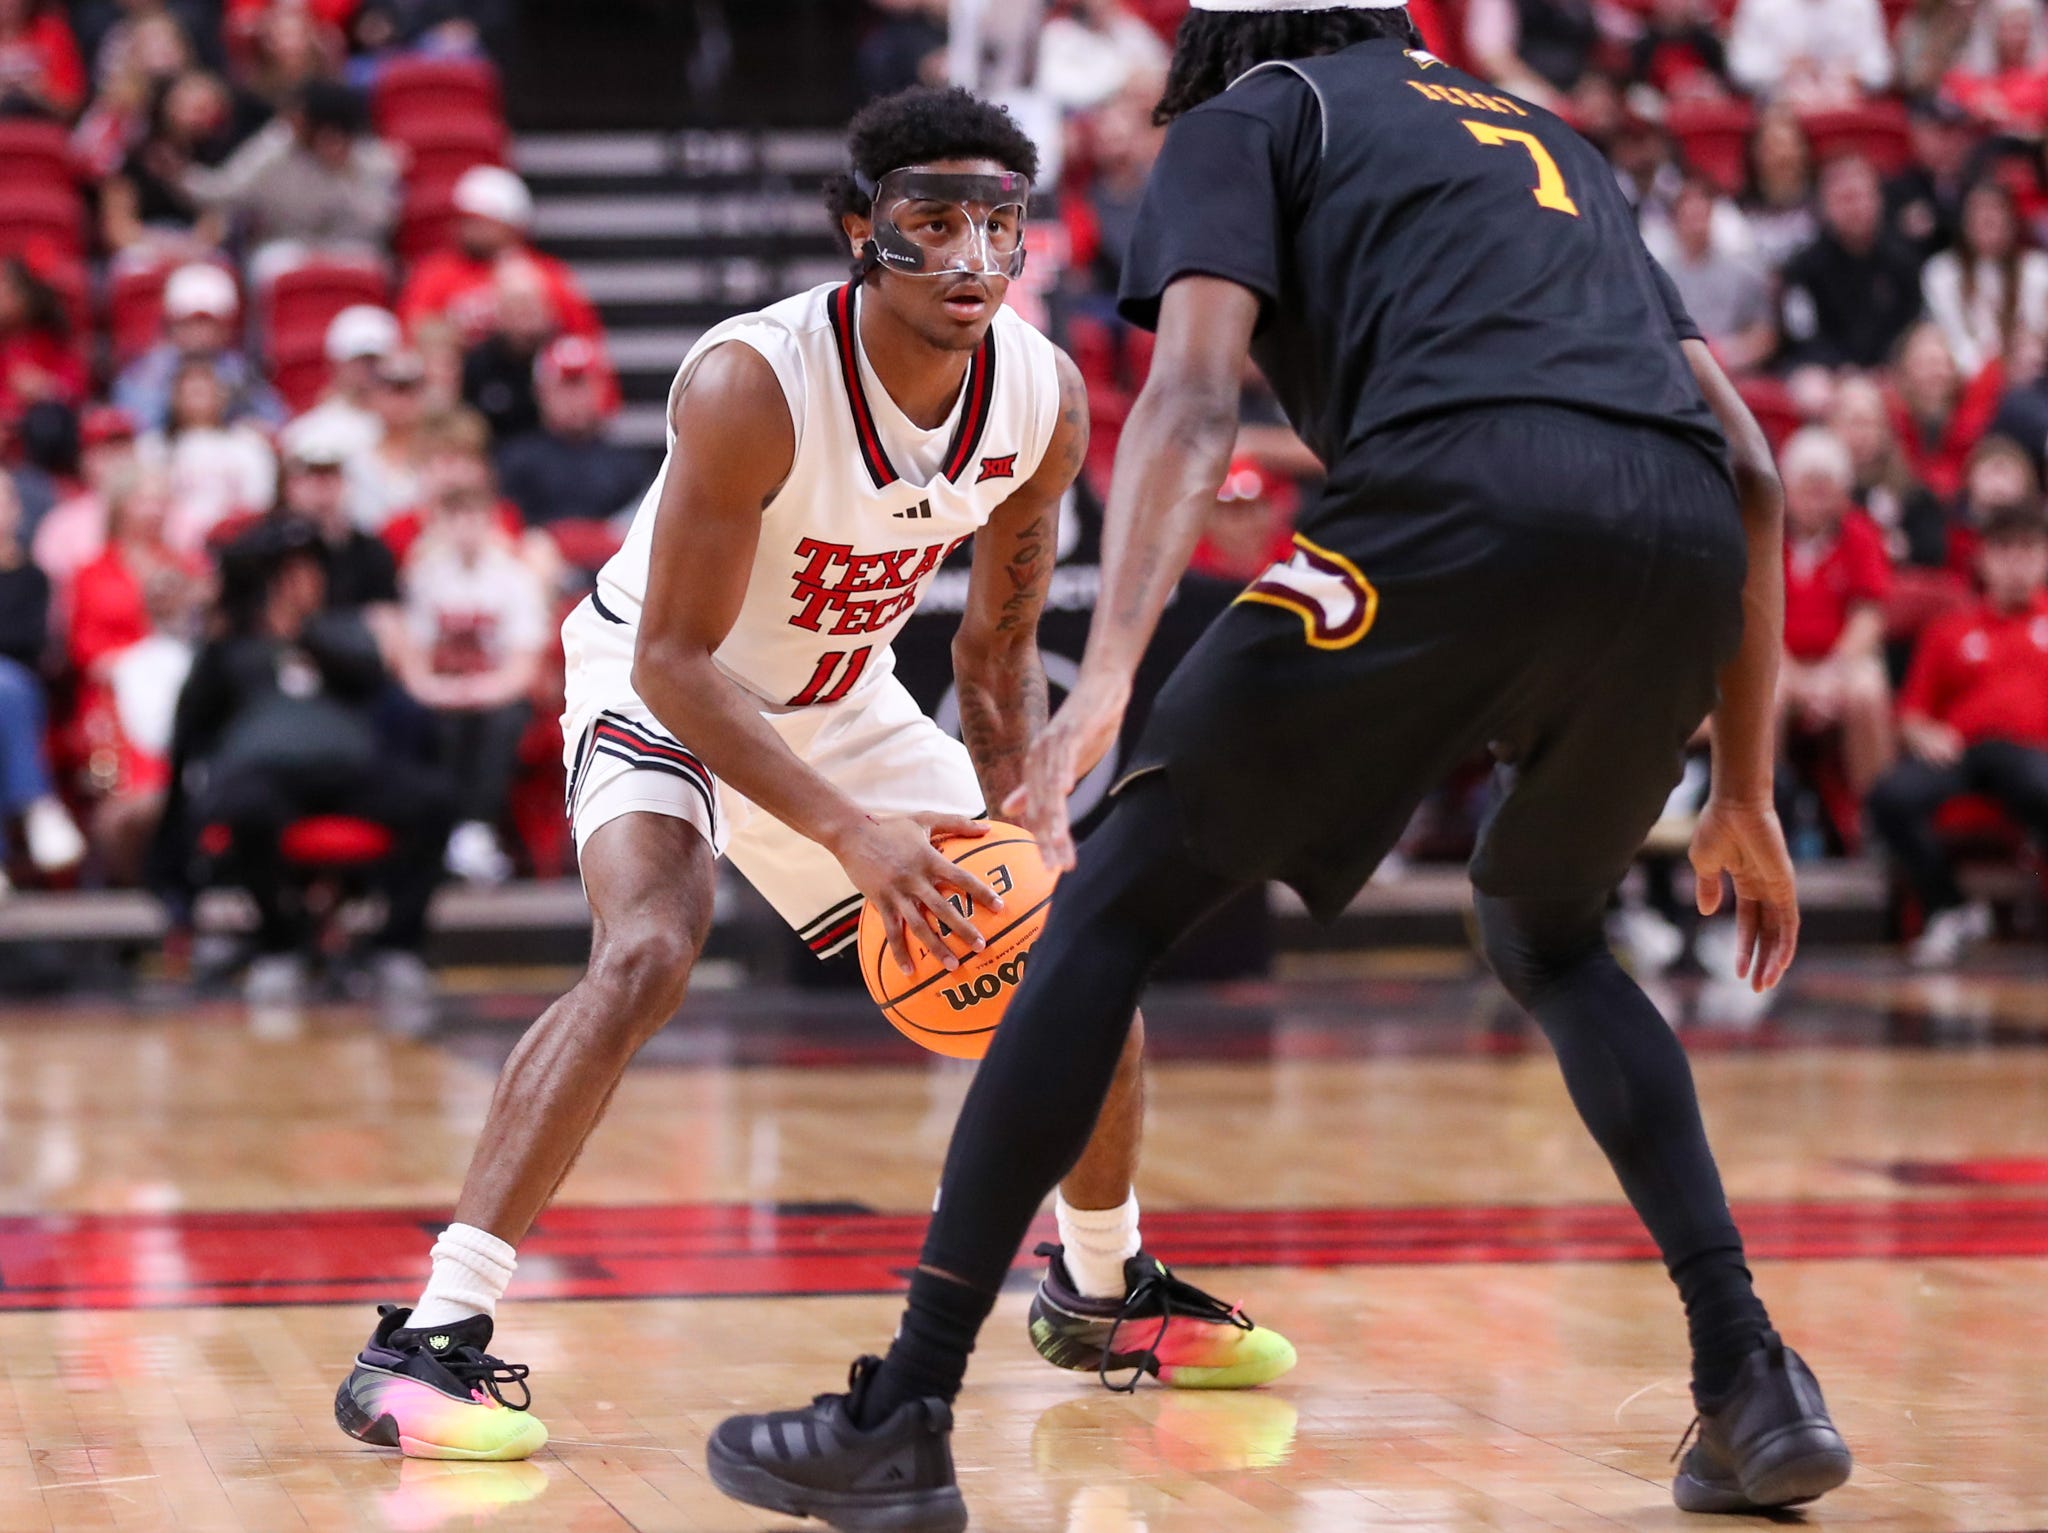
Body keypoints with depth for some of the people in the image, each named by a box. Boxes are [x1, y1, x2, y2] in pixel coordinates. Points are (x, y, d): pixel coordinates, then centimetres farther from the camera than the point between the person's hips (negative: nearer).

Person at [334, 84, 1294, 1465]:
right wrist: (849, 834, -37)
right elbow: (675, 659, -30)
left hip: (842, 699, 6)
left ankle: (1103, 1291, 31)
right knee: (651, 948, -33)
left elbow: (999, 644, 1)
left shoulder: (1045, 397, -15)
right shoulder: (753, 383, -33)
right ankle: (430, 1341, -31)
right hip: (664, 690, -6)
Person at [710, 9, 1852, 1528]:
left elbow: (1192, 398, 0)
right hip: (1686, 545, 5)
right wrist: (1745, 795, 32)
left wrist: (1107, 676, -13)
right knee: (1548, 938, 30)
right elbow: (1752, 469, 30)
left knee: (1115, 903, 7)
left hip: (1460, 497, -5)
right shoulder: (1551, 141, 38)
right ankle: (1753, 1385, 18)